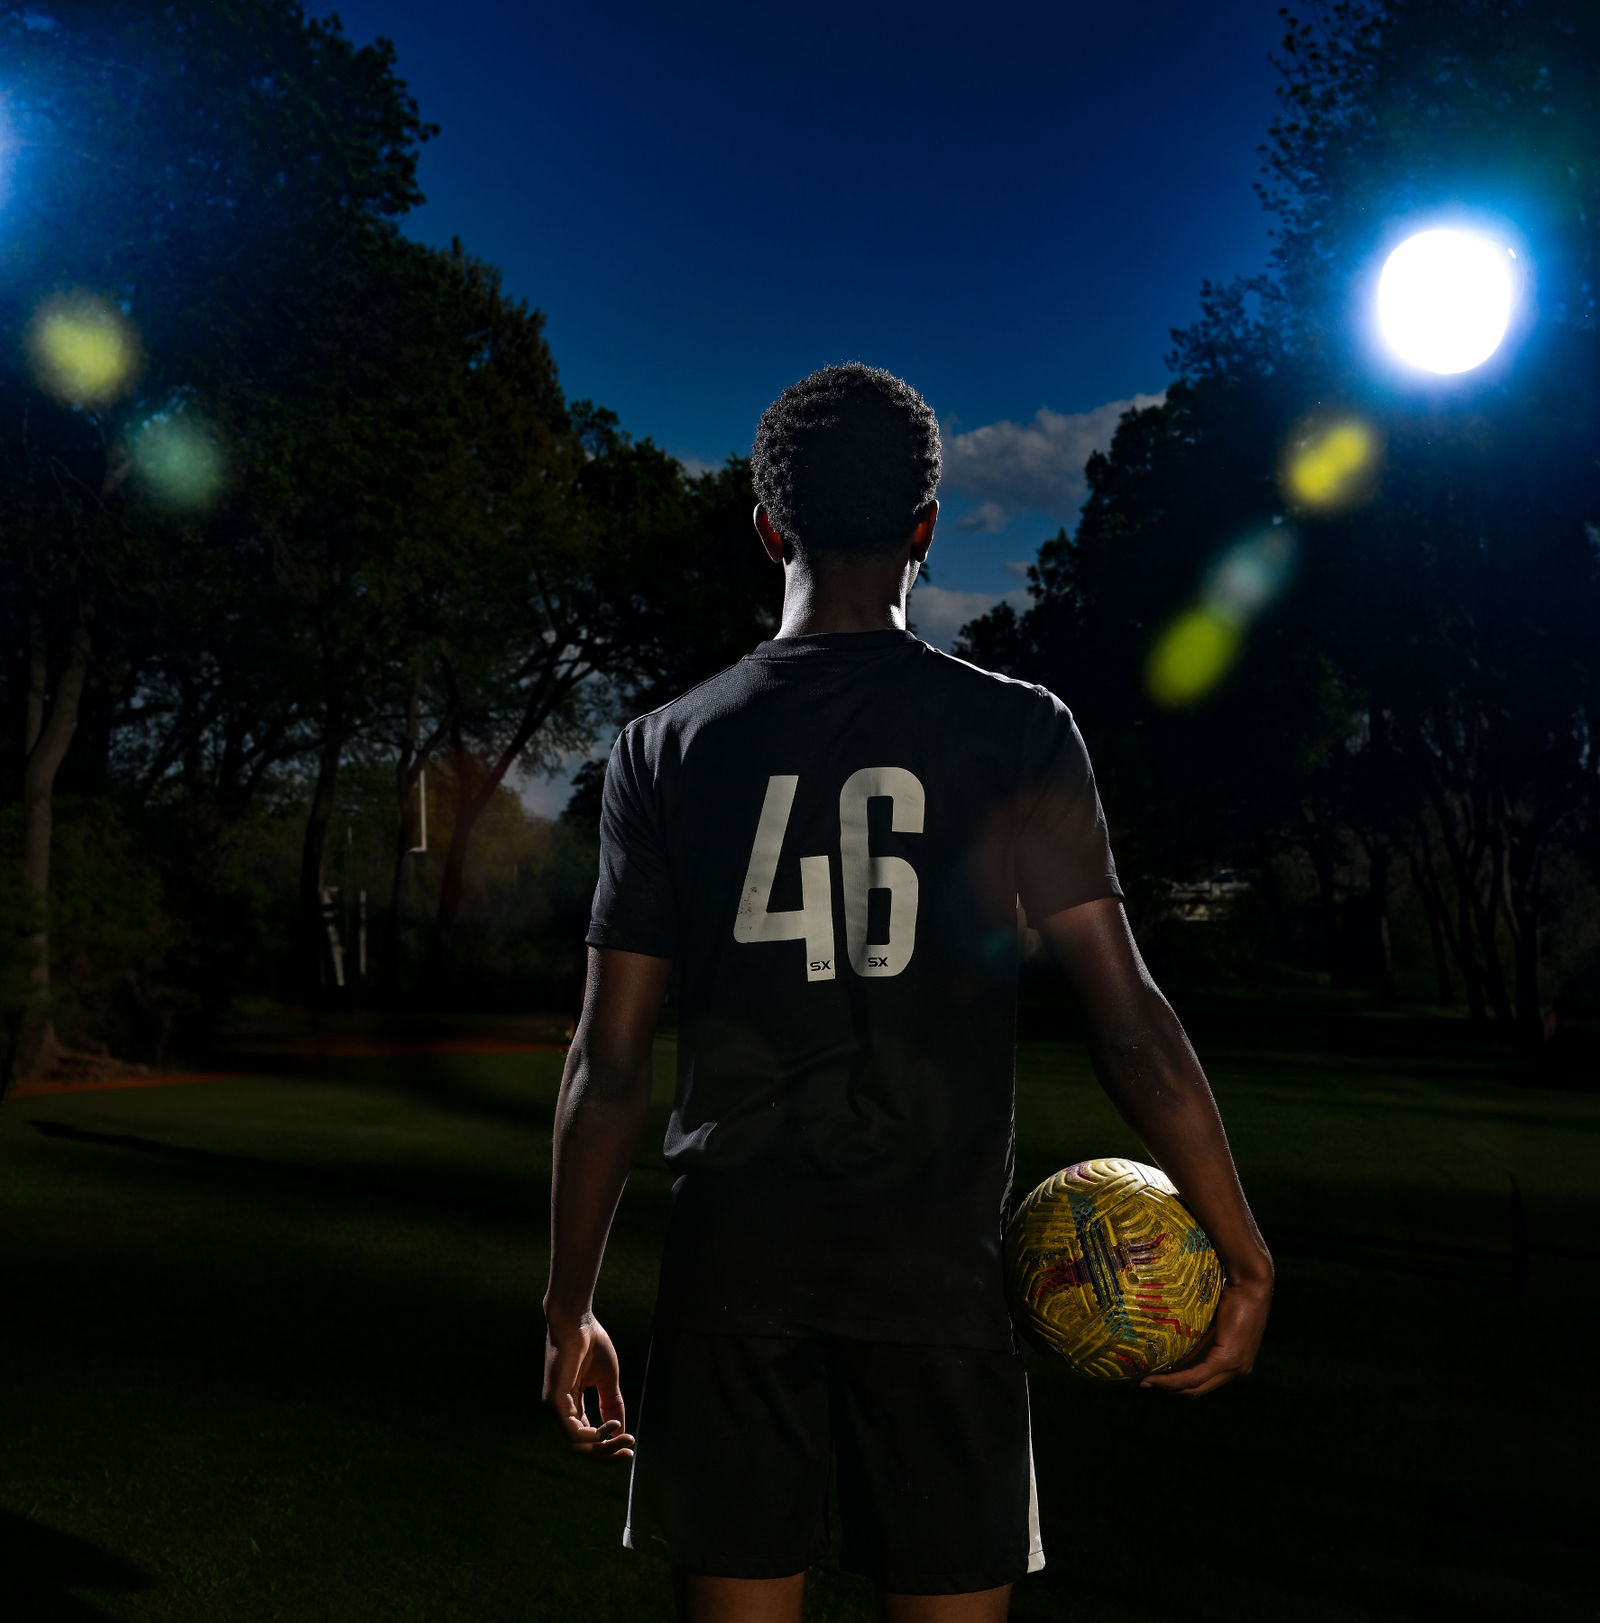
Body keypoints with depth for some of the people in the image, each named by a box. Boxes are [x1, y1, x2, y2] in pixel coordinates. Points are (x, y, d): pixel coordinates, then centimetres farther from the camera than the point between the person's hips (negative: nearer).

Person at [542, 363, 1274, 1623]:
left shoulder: (667, 749, 1)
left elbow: (609, 1063, 1)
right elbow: (1129, 1020, -8)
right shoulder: (1017, 731, -4)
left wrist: (572, 1307, 10)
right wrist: (1244, 1259, 3)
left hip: (733, 1276, 1)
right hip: (937, 1277, -1)